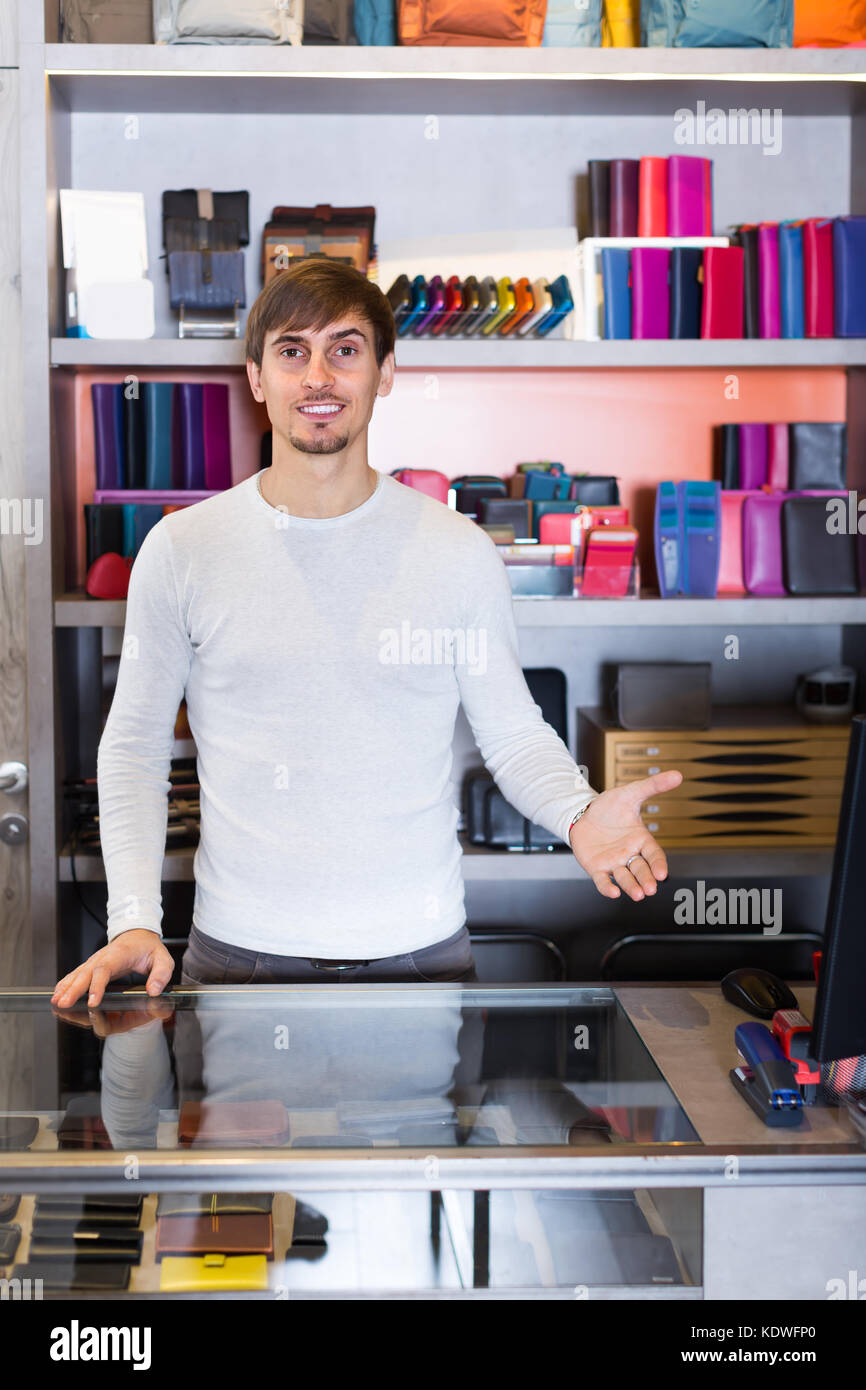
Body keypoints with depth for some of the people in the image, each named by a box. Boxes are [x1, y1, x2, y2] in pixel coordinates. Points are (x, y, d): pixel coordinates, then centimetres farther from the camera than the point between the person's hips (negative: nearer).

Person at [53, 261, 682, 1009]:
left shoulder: (461, 553, -2)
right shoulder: (182, 549, -2)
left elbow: (513, 731, 3)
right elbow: (134, 745, 3)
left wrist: (579, 814, -18)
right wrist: (135, 919, -8)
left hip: (420, 948, 0)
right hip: (241, 950, 0)